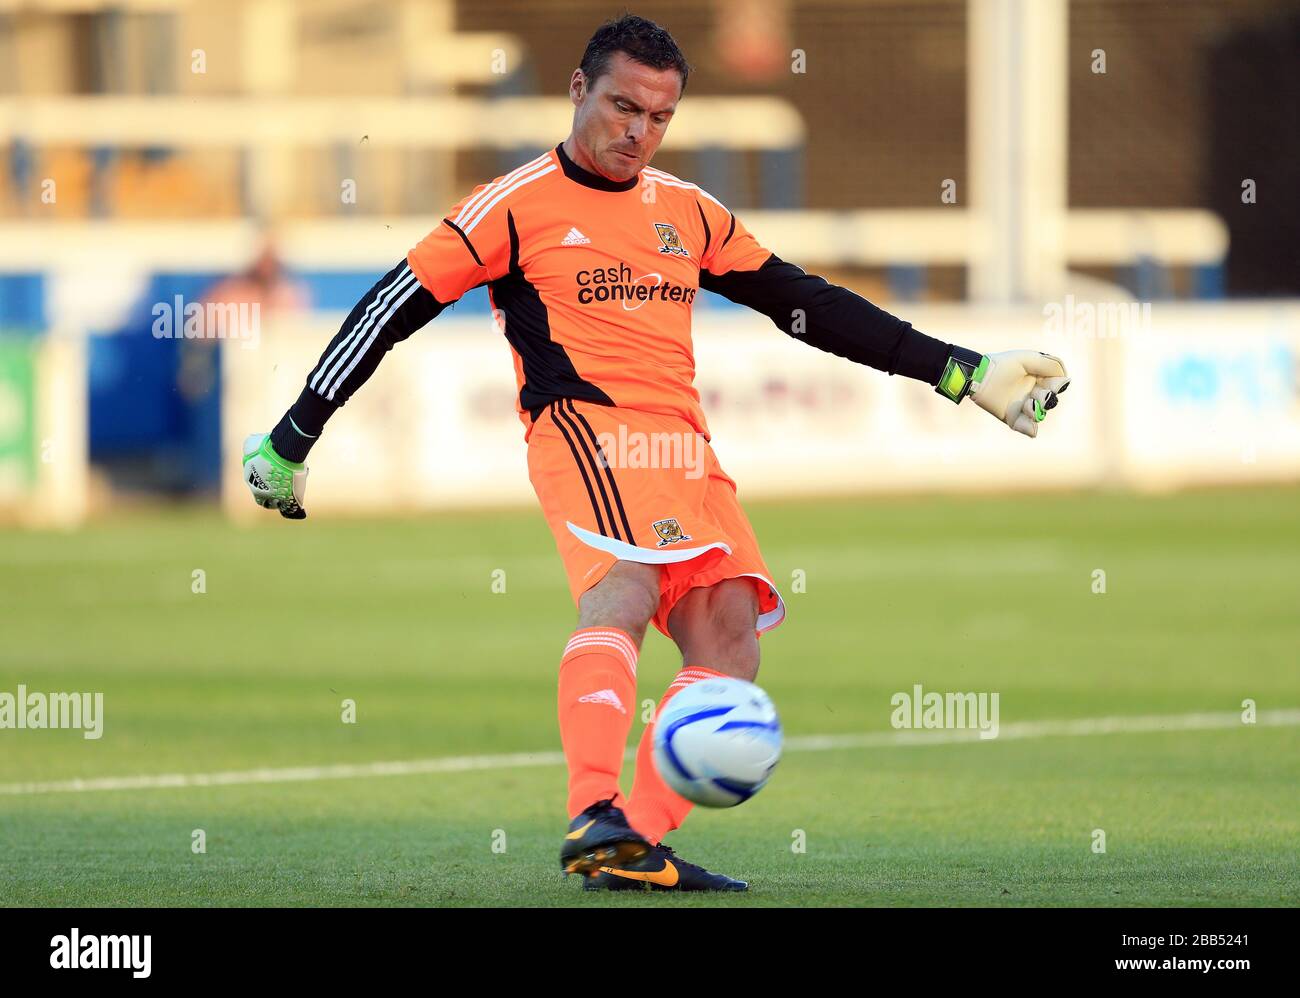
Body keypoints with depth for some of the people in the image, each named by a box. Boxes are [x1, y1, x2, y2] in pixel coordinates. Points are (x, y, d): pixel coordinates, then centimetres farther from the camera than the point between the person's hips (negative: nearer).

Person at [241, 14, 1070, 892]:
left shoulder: (688, 213, 21)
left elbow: (807, 303, 25)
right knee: (627, 586, -31)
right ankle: (595, 816, -45)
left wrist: (962, 373, 22)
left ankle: (640, 845, -14)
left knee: (730, 628, -10)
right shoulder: (519, 206, 4)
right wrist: (291, 439, 0)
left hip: (684, 443, 7)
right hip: (585, 425, -7)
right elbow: (394, 309, 4)